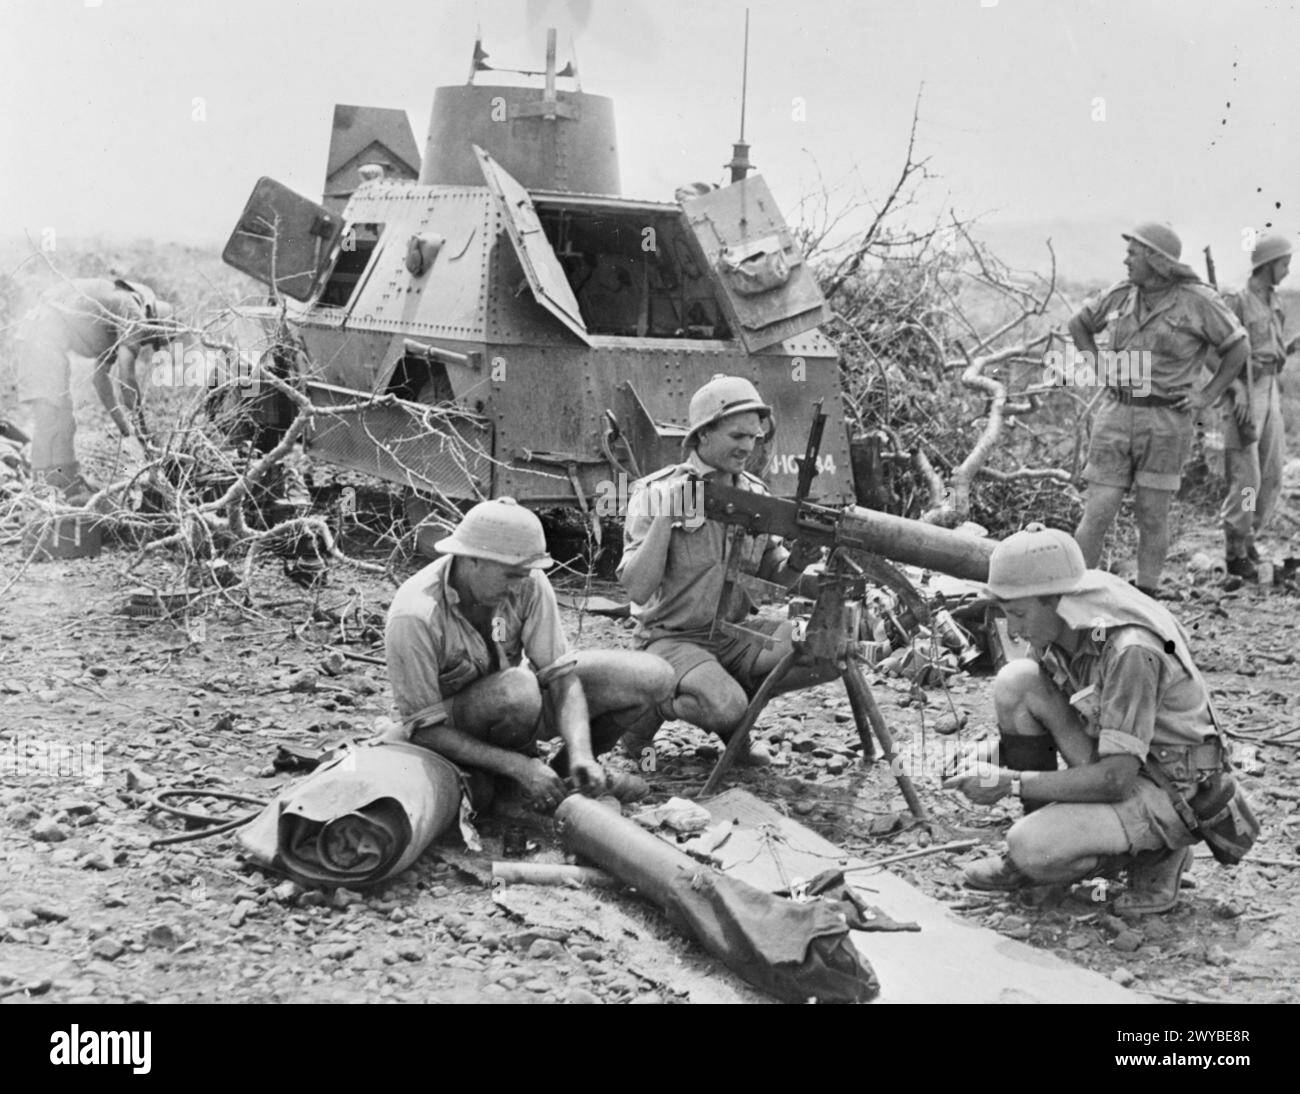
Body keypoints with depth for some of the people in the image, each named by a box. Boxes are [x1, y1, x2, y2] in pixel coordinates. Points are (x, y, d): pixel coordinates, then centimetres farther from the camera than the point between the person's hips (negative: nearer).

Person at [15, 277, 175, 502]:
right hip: (46, 332, -11)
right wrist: (141, 427, -11)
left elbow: (101, 375, 24)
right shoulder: (134, 314, -8)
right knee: (52, 409, -14)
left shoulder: (119, 324, 20)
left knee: (60, 411, 11)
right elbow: (126, 374, -16)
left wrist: (120, 420, 22)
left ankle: (68, 481, 13)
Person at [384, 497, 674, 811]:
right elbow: (423, 729, -27)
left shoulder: (528, 584, -18)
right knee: (517, 691, -41)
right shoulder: (414, 617, -31)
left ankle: (563, 770, 8)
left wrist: (580, 755, -33)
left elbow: (560, 672, -17)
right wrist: (519, 767, -33)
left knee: (651, 677, -12)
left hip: (516, 704, 5)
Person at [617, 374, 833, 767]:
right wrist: (664, 520, -27)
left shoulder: (754, 492, 5)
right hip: (673, 639, -5)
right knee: (725, 709, -34)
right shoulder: (657, 493, -11)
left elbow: (775, 577, 11)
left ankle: (729, 691, 3)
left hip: (734, 636, 6)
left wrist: (796, 563, -12)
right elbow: (637, 590, -18)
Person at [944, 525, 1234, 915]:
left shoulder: (1131, 651, -32)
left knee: (1031, 848, -27)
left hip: (1172, 790, -8)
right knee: (1015, 681, -11)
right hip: (1114, 764, 8)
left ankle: (1156, 854, 0)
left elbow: (1115, 780, -31)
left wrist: (1010, 783, -28)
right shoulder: (1055, 627, -8)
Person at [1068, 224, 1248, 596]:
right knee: (1097, 513, -3)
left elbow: (1239, 348, 2)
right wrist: (1099, 370, 10)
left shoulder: (1197, 300, -6)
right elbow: (1078, 324, 21)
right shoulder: (1121, 296, 4)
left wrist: (1207, 397, -4)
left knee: (1152, 515, 3)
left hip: (1167, 421, -3)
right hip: (1117, 415, 3)